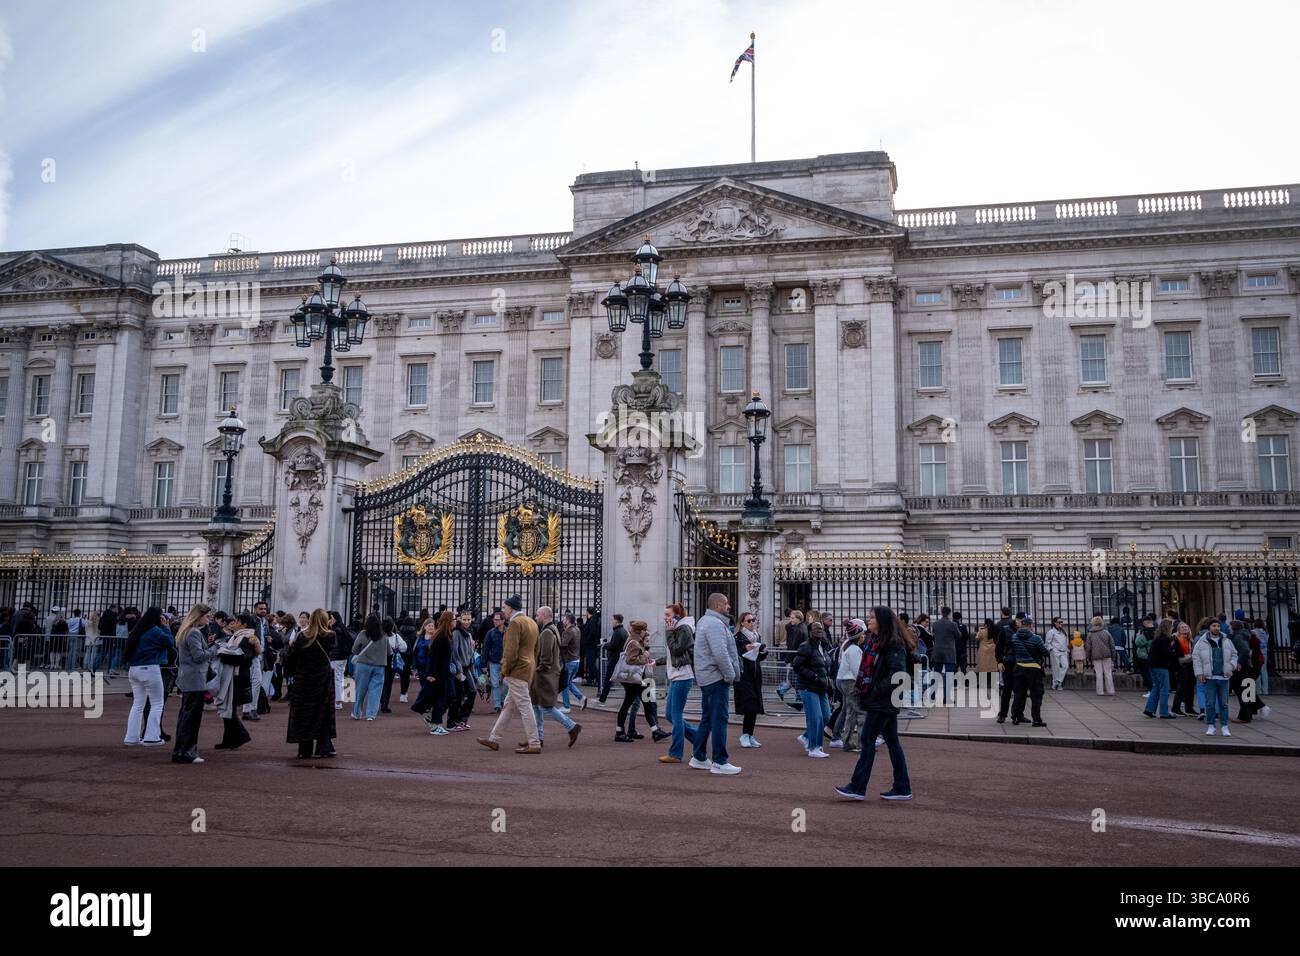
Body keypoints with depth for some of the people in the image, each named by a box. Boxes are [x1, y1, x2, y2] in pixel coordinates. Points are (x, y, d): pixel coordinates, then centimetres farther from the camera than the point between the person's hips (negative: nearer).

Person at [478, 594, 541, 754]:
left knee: (524, 707, -6)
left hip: (517, 671, -10)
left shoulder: (515, 623, -15)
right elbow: (535, 649, 19)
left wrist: (505, 671, -11)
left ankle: (534, 744, -4)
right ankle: (494, 739, 22)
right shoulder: (531, 622, 16)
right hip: (528, 669, 10)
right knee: (508, 706, 15)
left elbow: (511, 651, -21)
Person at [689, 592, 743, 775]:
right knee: (719, 719, -6)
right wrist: (730, 674, -16)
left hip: (706, 677, 11)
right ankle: (719, 762, -3)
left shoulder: (705, 621, 17)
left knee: (707, 718, 17)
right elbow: (720, 653, -26)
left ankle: (698, 758, 23)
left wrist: (731, 672, 18)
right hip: (716, 677, -11)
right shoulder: (715, 624, -17)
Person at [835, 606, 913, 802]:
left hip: (882, 702, -9)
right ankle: (902, 788, 17)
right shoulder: (874, 641, 13)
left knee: (868, 740, -5)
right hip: (881, 702, 9)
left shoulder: (893, 645, -16)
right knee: (892, 741, 11)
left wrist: (876, 690, -19)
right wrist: (863, 688, 8)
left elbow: (898, 674, -24)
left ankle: (858, 788, 1)